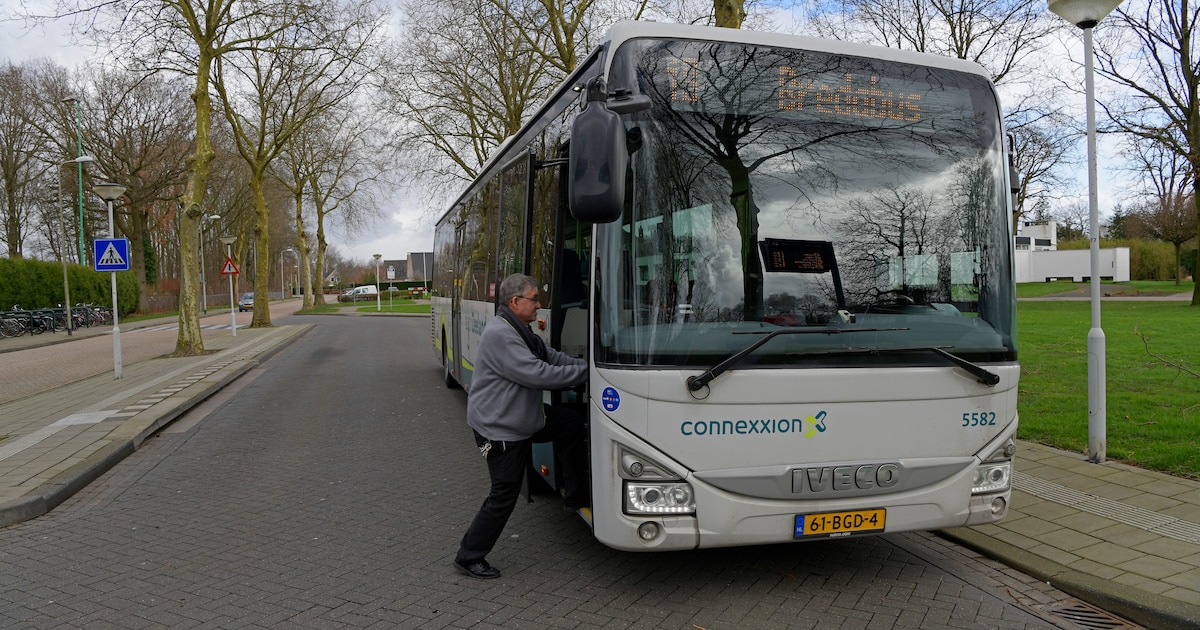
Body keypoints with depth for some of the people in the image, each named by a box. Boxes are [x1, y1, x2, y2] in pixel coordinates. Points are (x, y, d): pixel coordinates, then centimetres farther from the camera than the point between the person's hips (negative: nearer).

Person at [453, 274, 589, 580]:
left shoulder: (520, 331, 10)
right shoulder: (500, 335, -25)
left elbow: (552, 356, 12)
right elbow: (538, 374, -29)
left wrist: (585, 364, -5)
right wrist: (585, 370, -21)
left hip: (521, 417, 10)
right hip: (499, 430, -10)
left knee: (572, 423, 5)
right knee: (504, 496, 0)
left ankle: (577, 496, 17)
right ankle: (468, 558, 16)